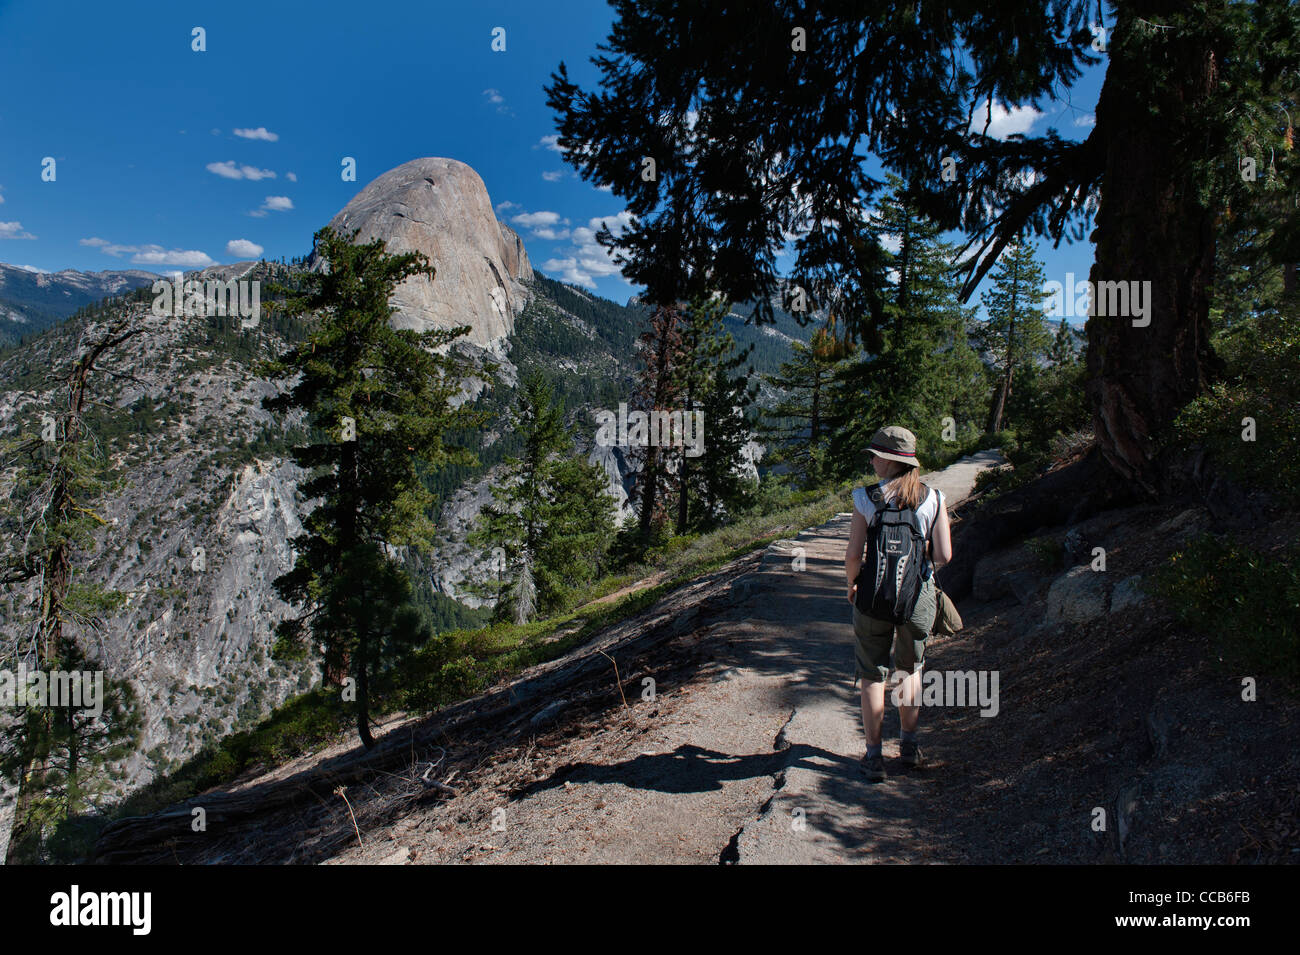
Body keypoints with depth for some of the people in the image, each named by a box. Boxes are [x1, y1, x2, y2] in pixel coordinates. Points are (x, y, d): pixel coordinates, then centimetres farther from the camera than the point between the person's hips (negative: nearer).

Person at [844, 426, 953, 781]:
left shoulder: (866, 498, -11)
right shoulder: (933, 498, -5)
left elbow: (852, 556, -12)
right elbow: (944, 555, -7)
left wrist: (852, 585, 8)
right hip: (918, 593, 2)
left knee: (872, 675, 13)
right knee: (911, 668, 24)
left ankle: (874, 755, 16)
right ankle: (909, 745, 34)